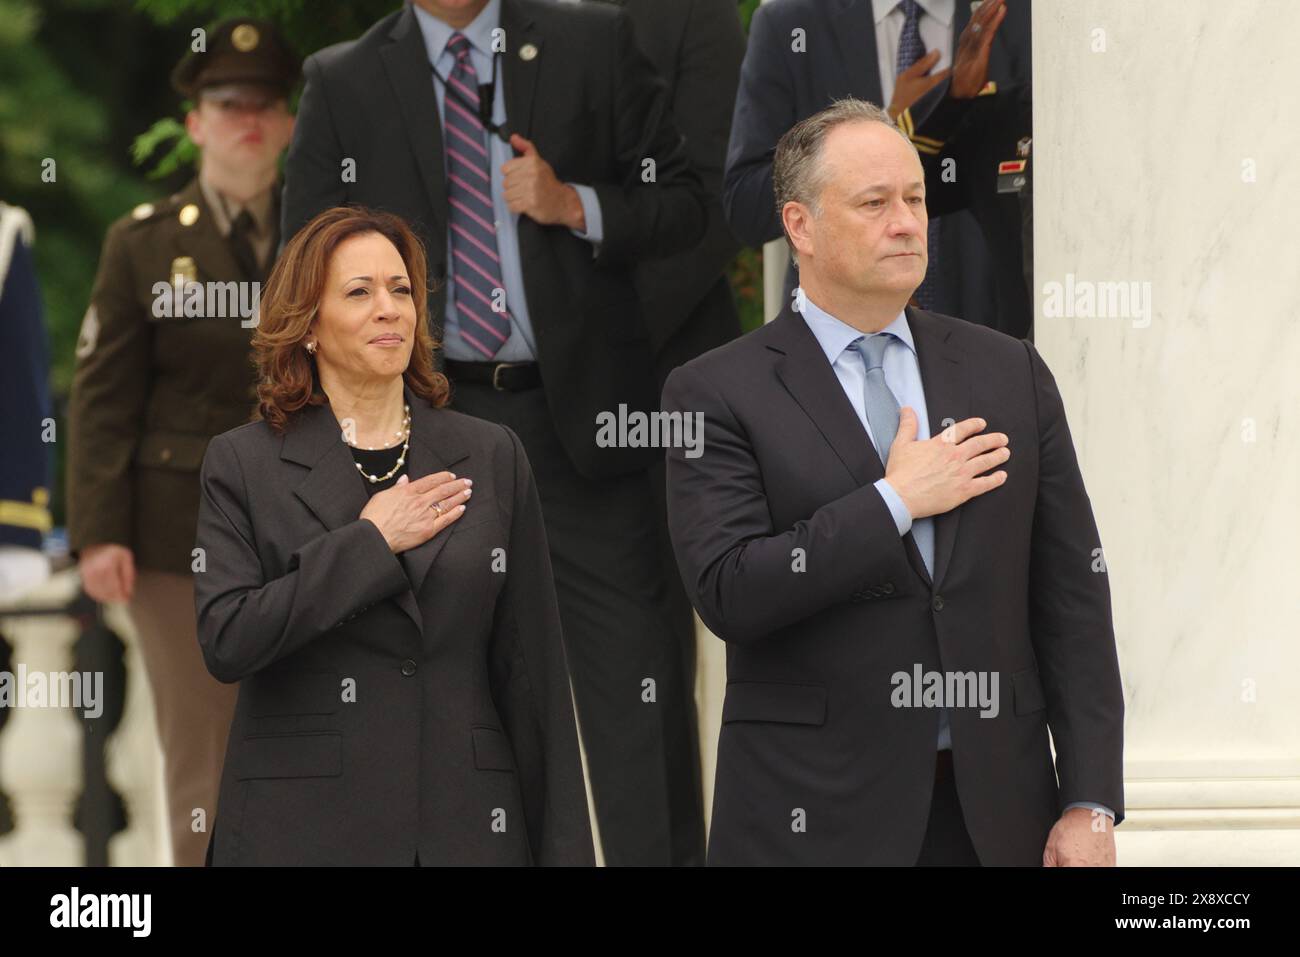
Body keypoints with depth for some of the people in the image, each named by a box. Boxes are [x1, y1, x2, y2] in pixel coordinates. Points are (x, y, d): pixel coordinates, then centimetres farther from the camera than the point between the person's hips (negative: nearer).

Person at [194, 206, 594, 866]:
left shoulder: (491, 458, 8)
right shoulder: (243, 464, 3)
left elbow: (532, 670, 6)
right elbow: (225, 642, -11)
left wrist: (561, 847, 2)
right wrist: (369, 541, -10)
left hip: (465, 826, 2)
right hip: (303, 830, -2)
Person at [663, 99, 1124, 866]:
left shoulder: (1009, 374, 7)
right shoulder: (719, 395, -2)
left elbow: (1071, 600, 5)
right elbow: (728, 593, -14)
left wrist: (1091, 803, -1)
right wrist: (895, 503, -12)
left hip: (996, 806, 3)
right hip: (815, 813, -3)